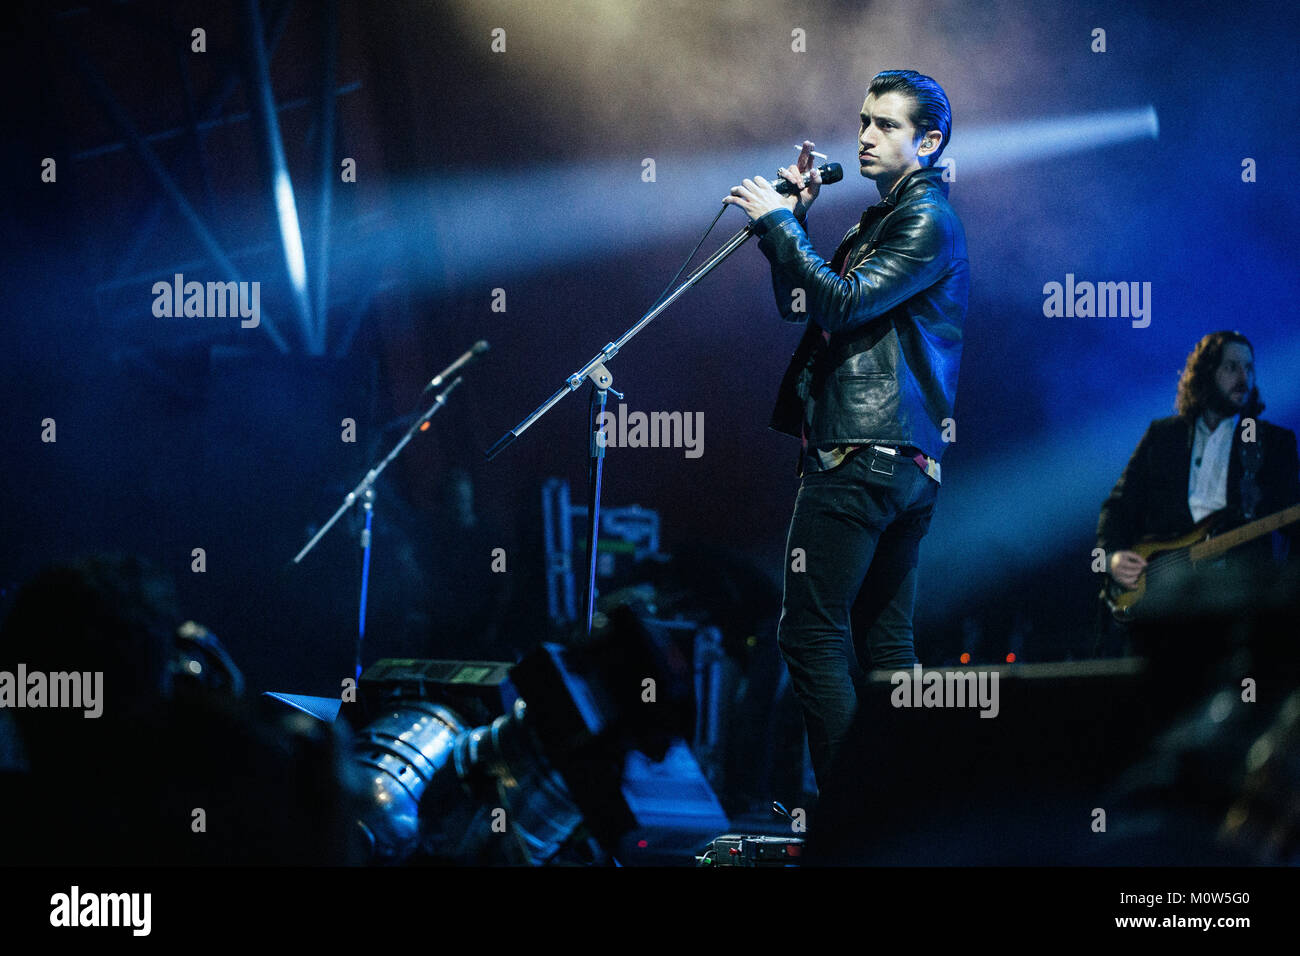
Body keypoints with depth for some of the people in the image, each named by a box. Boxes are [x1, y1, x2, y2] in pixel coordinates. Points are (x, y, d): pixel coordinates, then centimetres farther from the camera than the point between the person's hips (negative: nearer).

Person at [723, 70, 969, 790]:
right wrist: (795, 217, 12)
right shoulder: (878, 219, 22)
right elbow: (800, 304, 23)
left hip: (862, 455, -10)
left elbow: (846, 301, -19)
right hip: (907, 460, 10)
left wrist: (779, 222, -13)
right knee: (885, 641, 9)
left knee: (810, 634, -11)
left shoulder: (926, 219, -7)